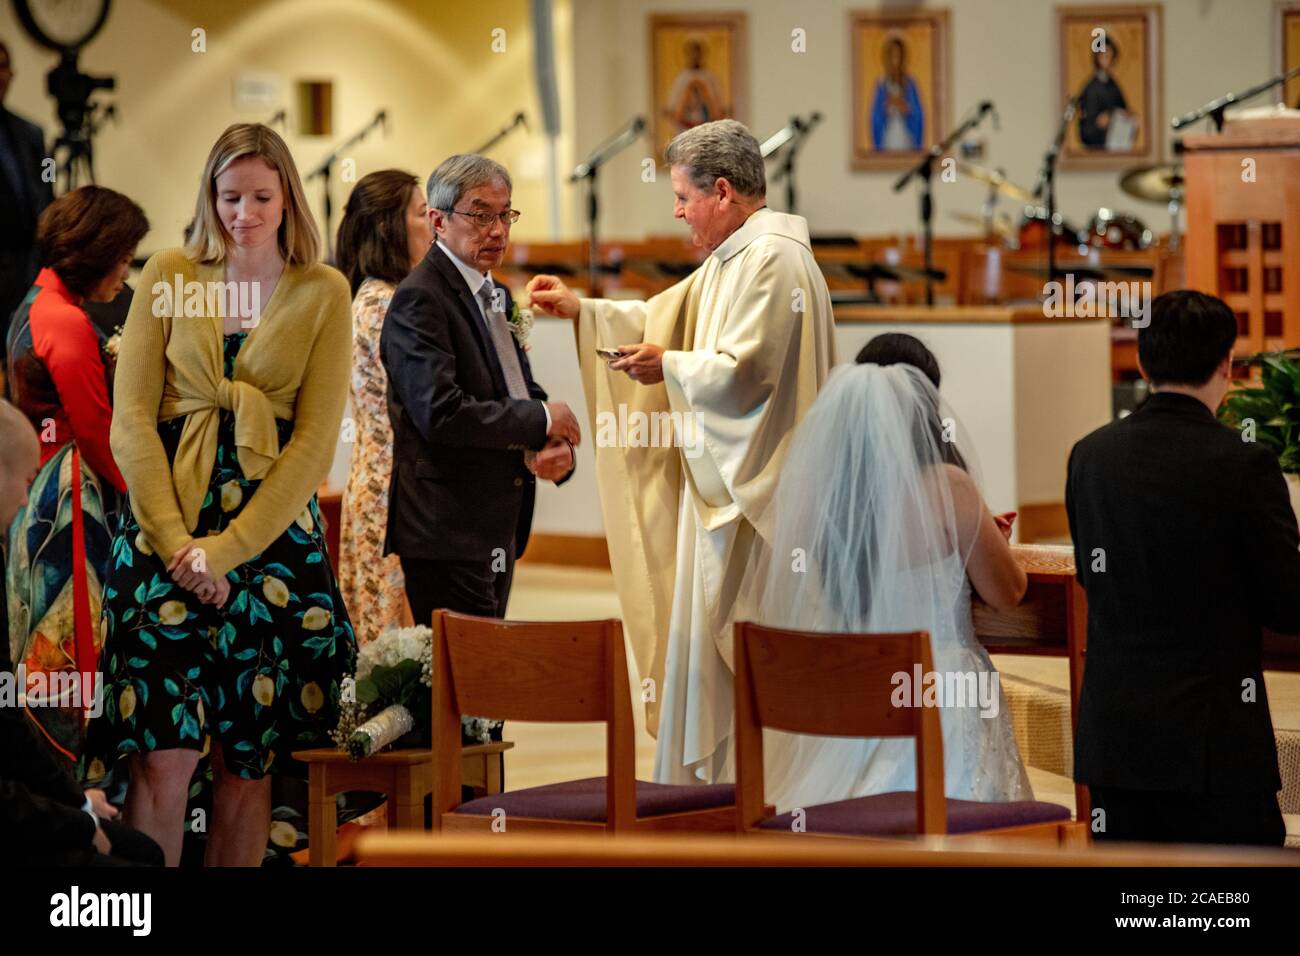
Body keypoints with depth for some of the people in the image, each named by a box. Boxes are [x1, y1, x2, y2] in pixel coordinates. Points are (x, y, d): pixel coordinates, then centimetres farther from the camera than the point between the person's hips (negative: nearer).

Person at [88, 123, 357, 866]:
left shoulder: (323, 293, 5)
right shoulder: (169, 276, 6)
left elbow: (315, 442, -2)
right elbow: (131, 419, 2)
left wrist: (226, 548, -10)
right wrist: (174, 539, -10)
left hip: (273, 530, 0)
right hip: (167, 528, 0)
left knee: (249, 761, 2)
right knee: (164, 753, -10)